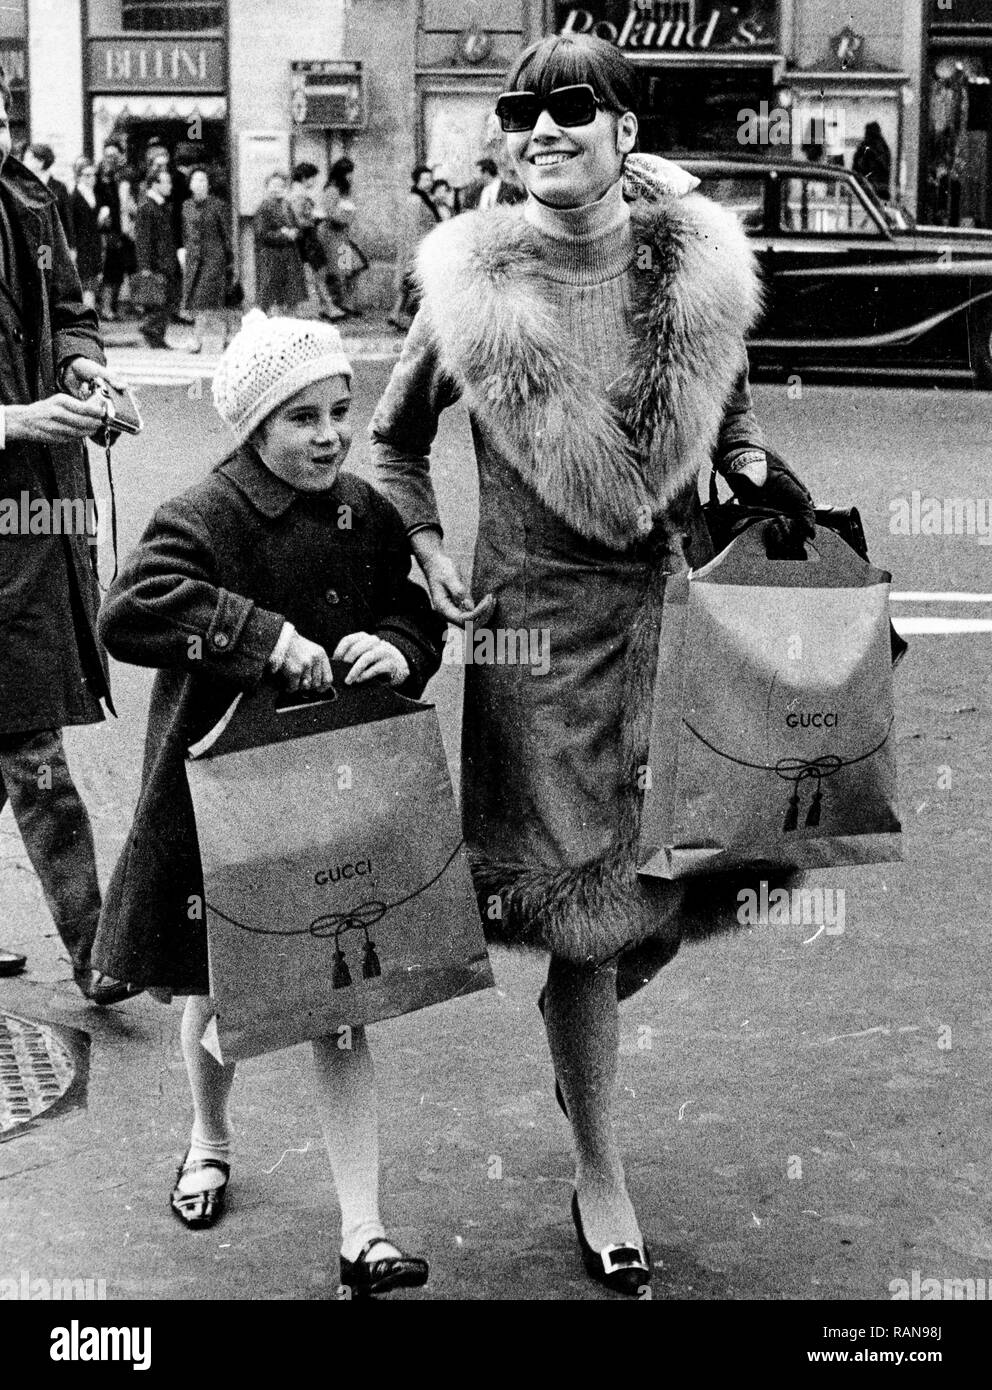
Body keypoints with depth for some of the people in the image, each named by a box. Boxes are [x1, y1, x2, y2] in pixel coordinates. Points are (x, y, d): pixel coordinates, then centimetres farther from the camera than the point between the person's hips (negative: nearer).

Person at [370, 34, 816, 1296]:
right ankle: (599, 1178, 20)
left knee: (678, 877, 8)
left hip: (678, 598, 3)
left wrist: (757, 475, -2)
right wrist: (428, 553, -6)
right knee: (584, 903, 3)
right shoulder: (474, 287, -8)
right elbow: (393, 438, 7)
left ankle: (575, 1007, 43)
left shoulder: (696, 265, -2)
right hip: (542, 616, -3)